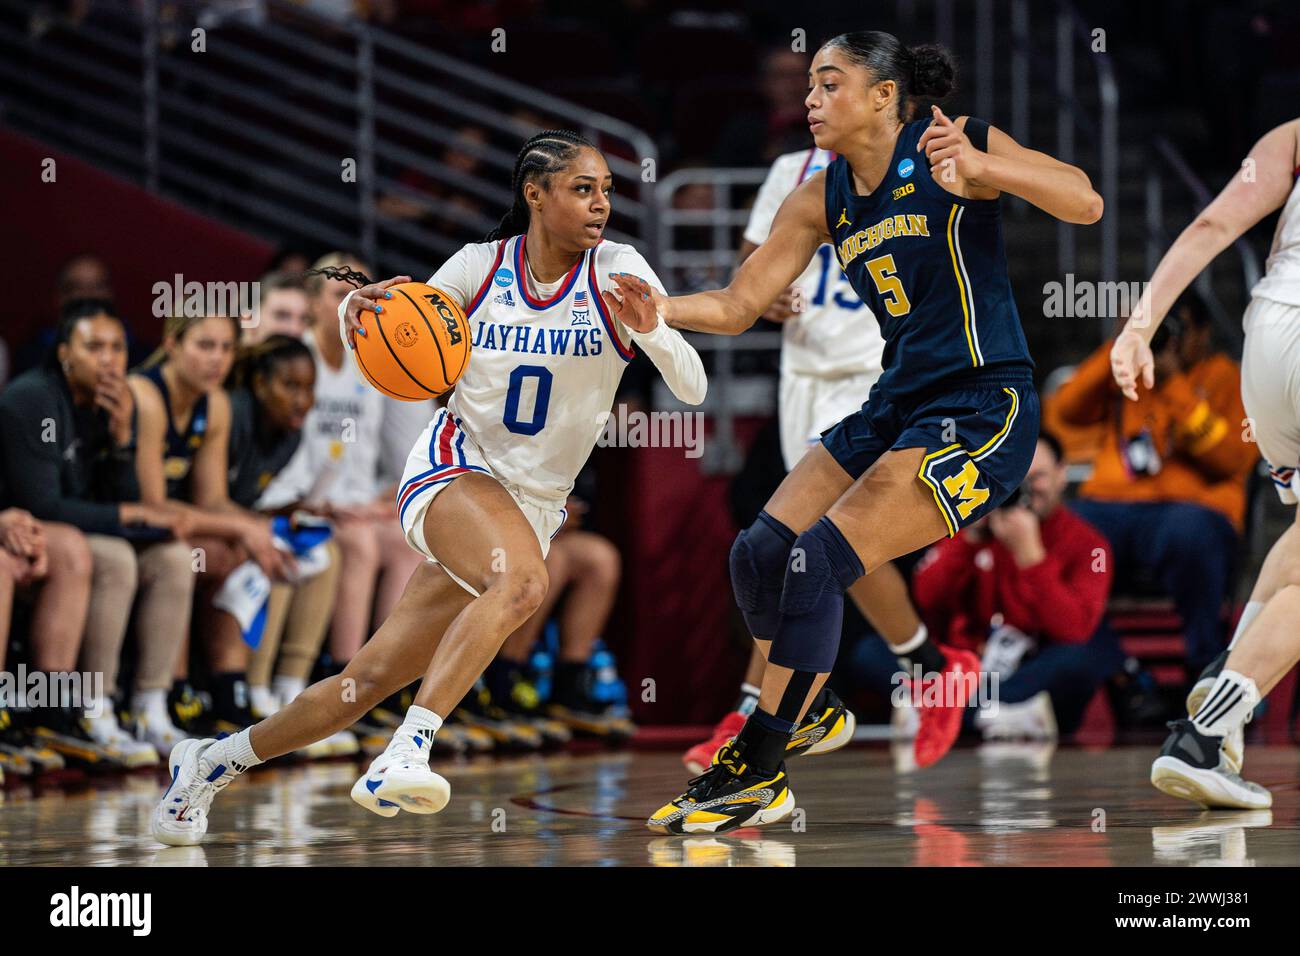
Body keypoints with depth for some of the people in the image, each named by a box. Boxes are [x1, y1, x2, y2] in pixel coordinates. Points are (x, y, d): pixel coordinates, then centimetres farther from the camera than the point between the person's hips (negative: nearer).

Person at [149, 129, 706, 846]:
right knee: (522, 580, -36)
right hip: (452, 469, -2)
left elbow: (692, 390, -11)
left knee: (373, 680, 1)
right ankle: (405, 753, -41)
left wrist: (648, 325, -30)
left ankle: (213, 760, 19)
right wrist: (360, 311, -16)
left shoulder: (618, 271, -5)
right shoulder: (480, 266, -4)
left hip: (534, 507, 2)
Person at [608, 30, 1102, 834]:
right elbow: (739, 305, 9)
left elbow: (1085, 203, -18)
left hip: (983, 412, -8)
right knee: (759, 555, 0)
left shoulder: (955, 145, -8)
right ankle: (932, 668, 18)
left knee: (819, 560, -17)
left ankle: (757, 776, -8)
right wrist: (663, 309, -12)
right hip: (898, 406, 8)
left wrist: (979, 168, -33)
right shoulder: (822, 200, 10)